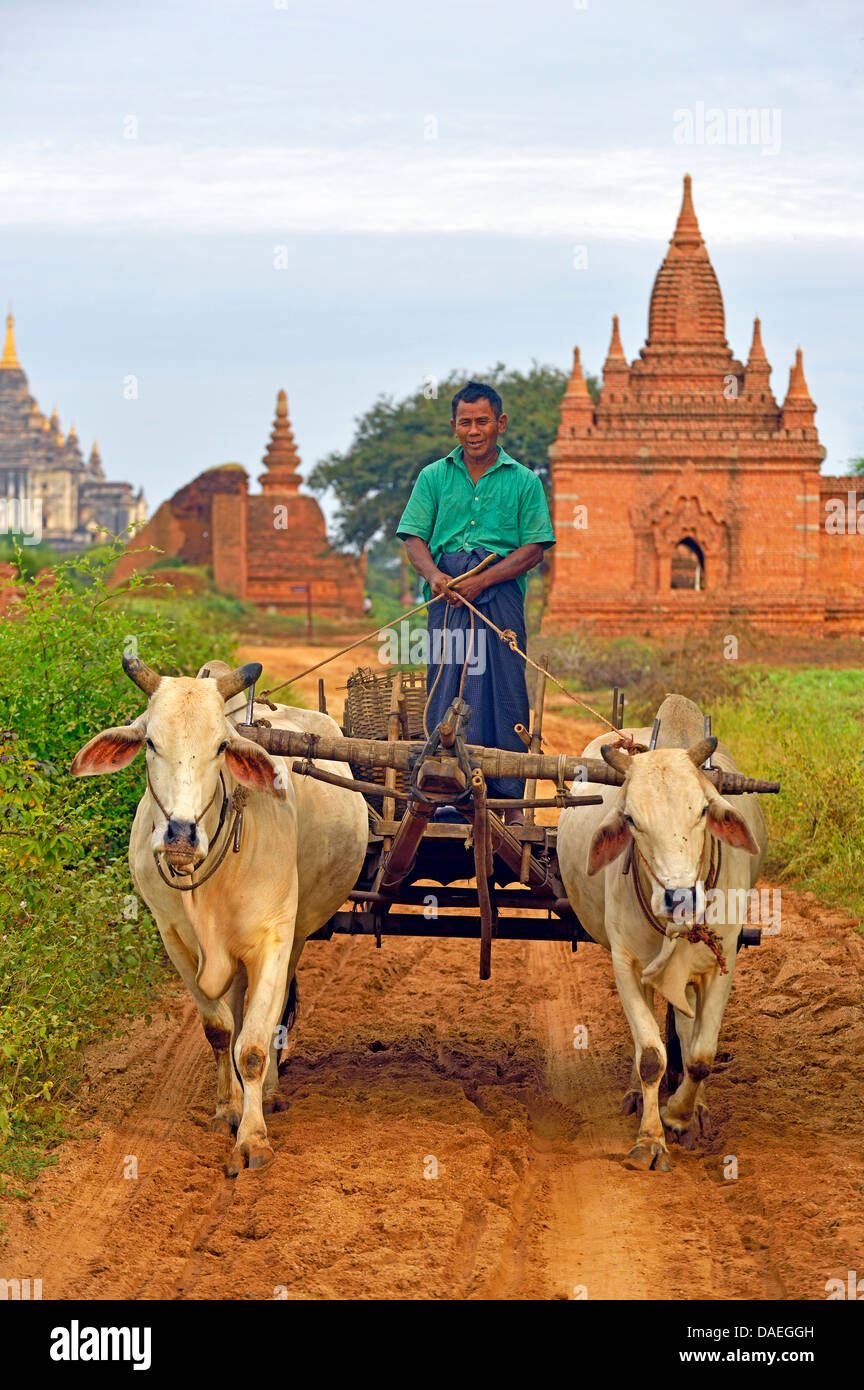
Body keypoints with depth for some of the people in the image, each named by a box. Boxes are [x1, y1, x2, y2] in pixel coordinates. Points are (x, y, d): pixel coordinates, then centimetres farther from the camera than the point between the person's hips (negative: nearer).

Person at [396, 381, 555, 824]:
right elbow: (415, 538, 9)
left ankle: (508, 799, -3)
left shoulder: (523, 481, 10)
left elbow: (534, 549, 2)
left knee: (503, 693, -5)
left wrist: (481, 580, -10)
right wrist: (433, 573, -13)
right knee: (445, 693, -5)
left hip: (500, 594, -1)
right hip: (447, 597, 1)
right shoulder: (434, 477, 15)